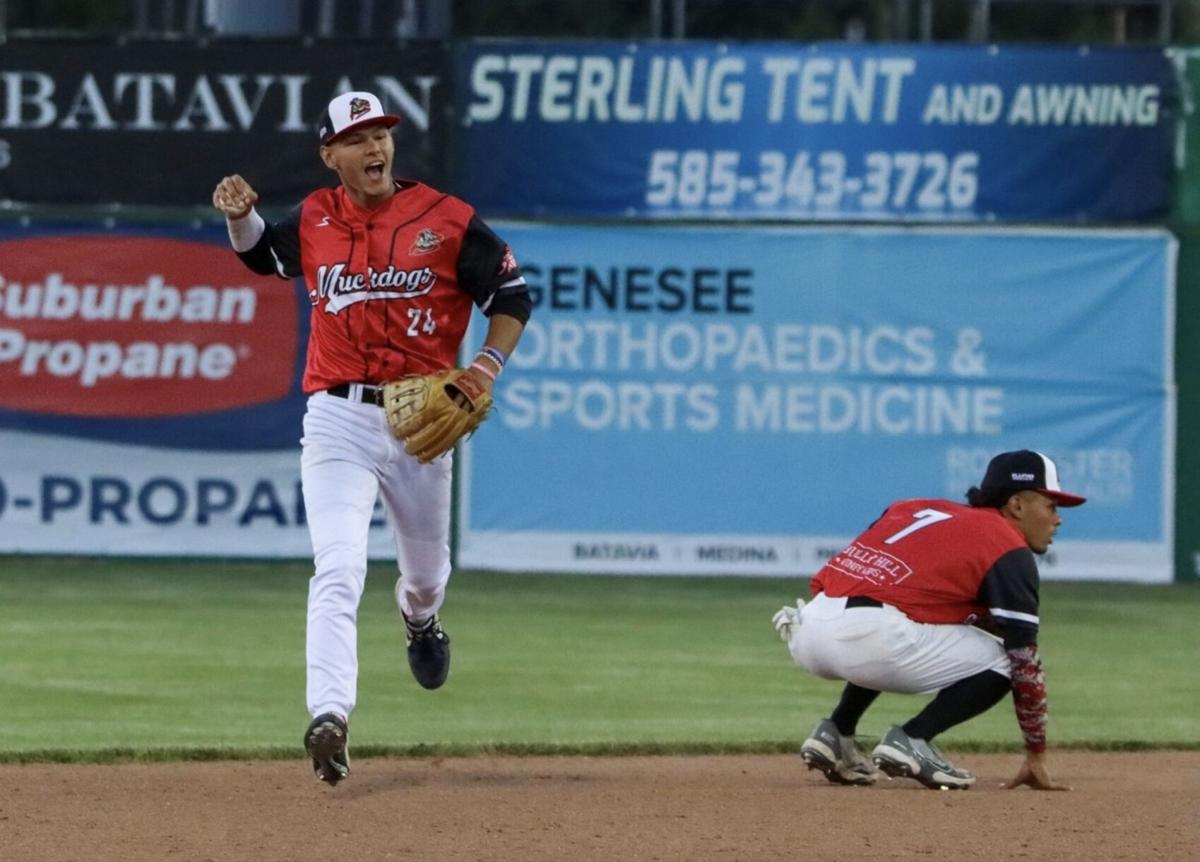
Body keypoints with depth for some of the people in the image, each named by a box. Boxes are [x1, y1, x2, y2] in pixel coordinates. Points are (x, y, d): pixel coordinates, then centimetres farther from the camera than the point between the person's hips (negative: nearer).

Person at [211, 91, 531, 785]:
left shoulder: (446, 220, -4)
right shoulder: (314, 221, 4)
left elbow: (513, 295, 3)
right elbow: (260, 254, 25)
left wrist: (489, 364, -13)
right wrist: (240, 215, 3)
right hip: (339, 420, 0)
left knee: (426, 568, 20)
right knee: (339, 570, -19)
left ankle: (420, 618, 58)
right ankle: (330, 717, -29)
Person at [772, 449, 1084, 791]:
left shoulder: (915, 508, 28)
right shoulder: (1010, 553, 8)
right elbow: (1025, 663, 5)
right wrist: (1036, 757, 10)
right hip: (869, 636, -7)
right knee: (1002, 662, 9)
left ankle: (836, 732, 18)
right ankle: (911, 739, -6)